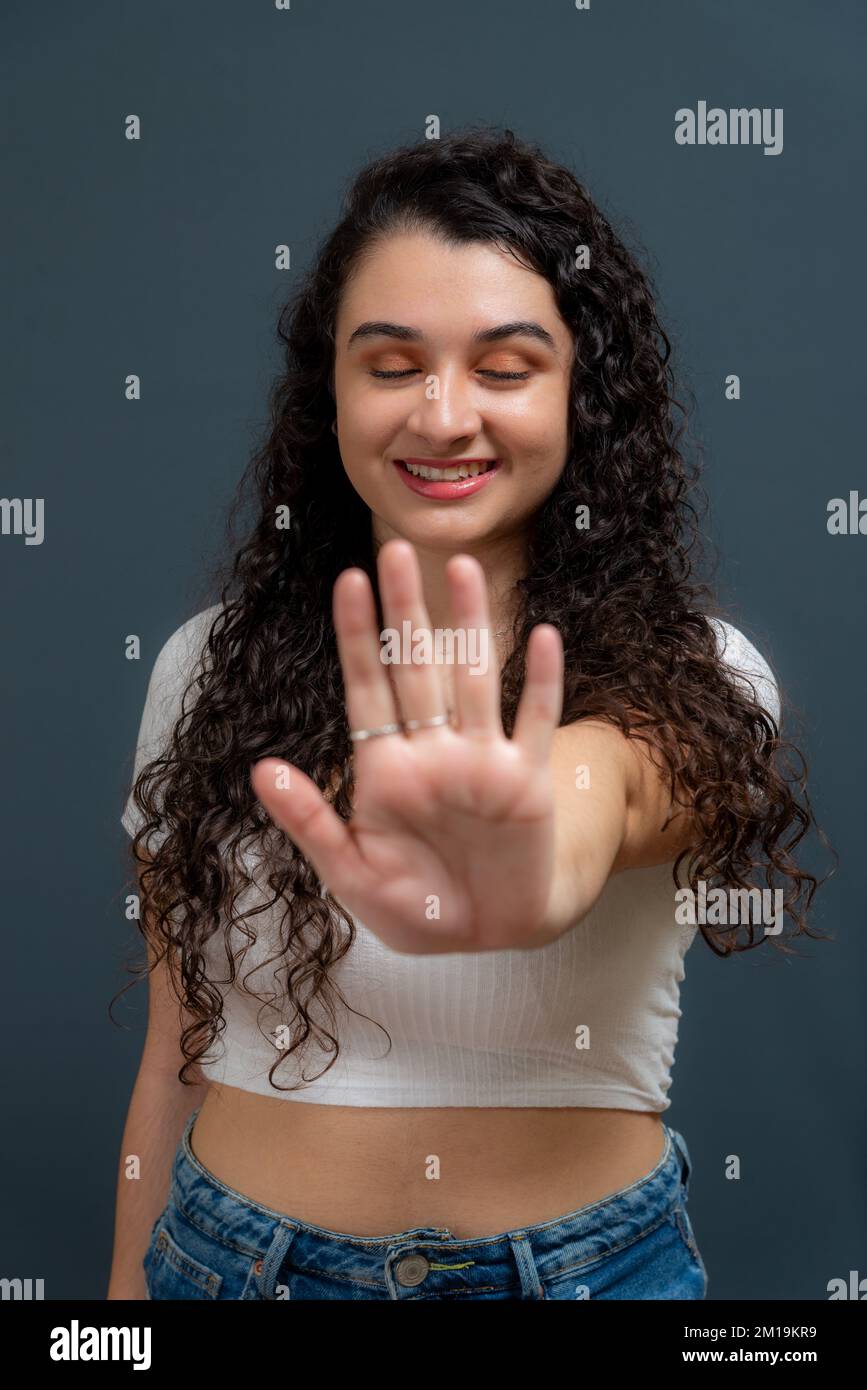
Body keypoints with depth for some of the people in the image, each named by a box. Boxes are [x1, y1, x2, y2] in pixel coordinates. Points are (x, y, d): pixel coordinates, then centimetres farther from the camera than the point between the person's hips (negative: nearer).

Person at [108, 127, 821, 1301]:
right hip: (230, 1254, 2)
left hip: (579, 1258, -1)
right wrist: (129, 1284, 5)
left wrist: (541, 863, -56)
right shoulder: (211, 666, -3)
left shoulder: (687, 676, -10)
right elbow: (176, 1051, 3)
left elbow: (603, 792, -35)